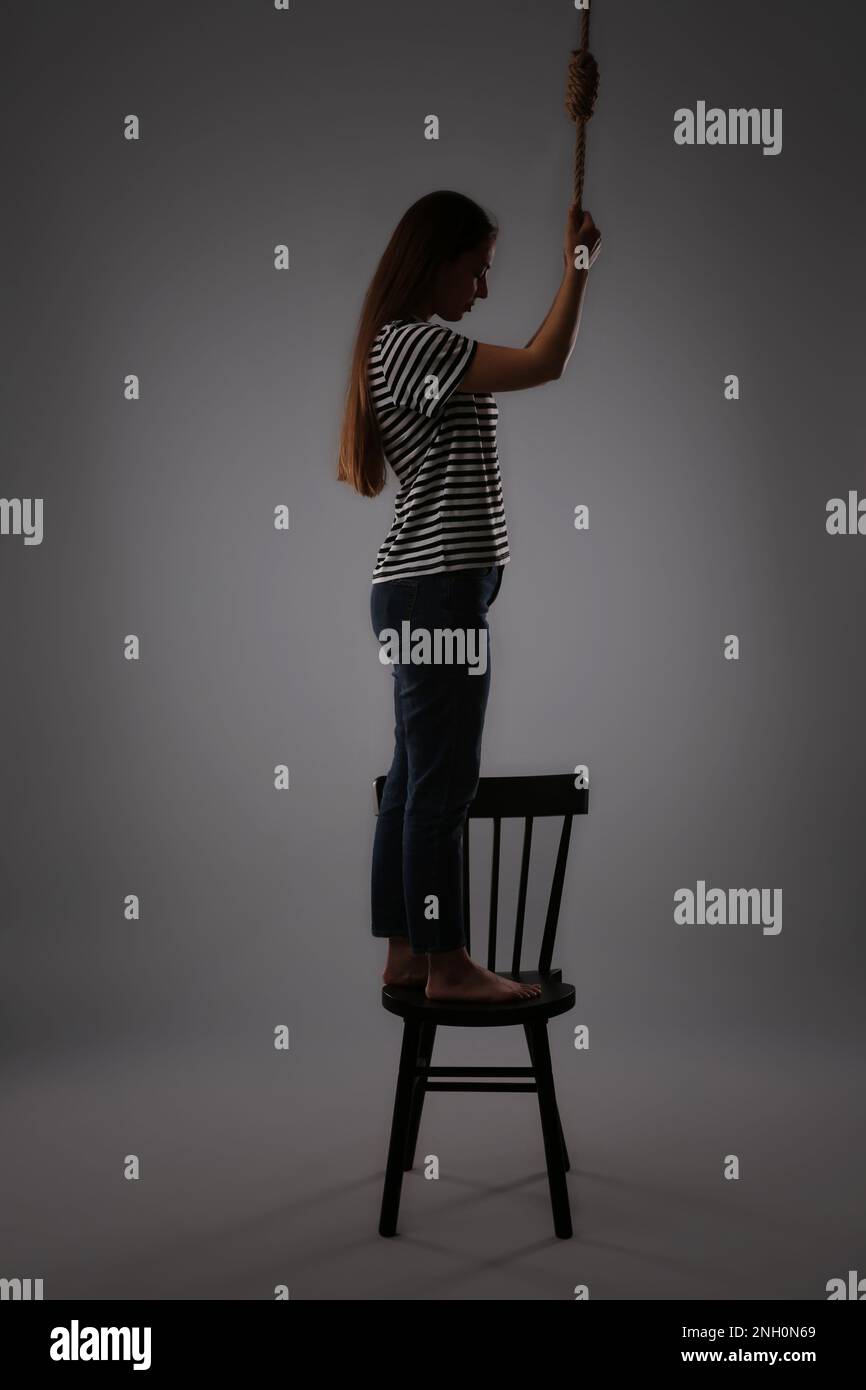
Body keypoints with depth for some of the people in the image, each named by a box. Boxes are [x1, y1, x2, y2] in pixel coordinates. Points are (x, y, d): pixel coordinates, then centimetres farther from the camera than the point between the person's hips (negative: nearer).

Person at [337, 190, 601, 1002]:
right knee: (443, 781, -4)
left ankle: (404, 955, 18)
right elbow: (544, 365, -16)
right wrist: (579, 266, -4)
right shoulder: (412, 343, -12)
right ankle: (447, 966, 6)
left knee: (414, 779, 10)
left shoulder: (411, 347, 21)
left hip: (421, 590, 10)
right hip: (435, 590, -10)